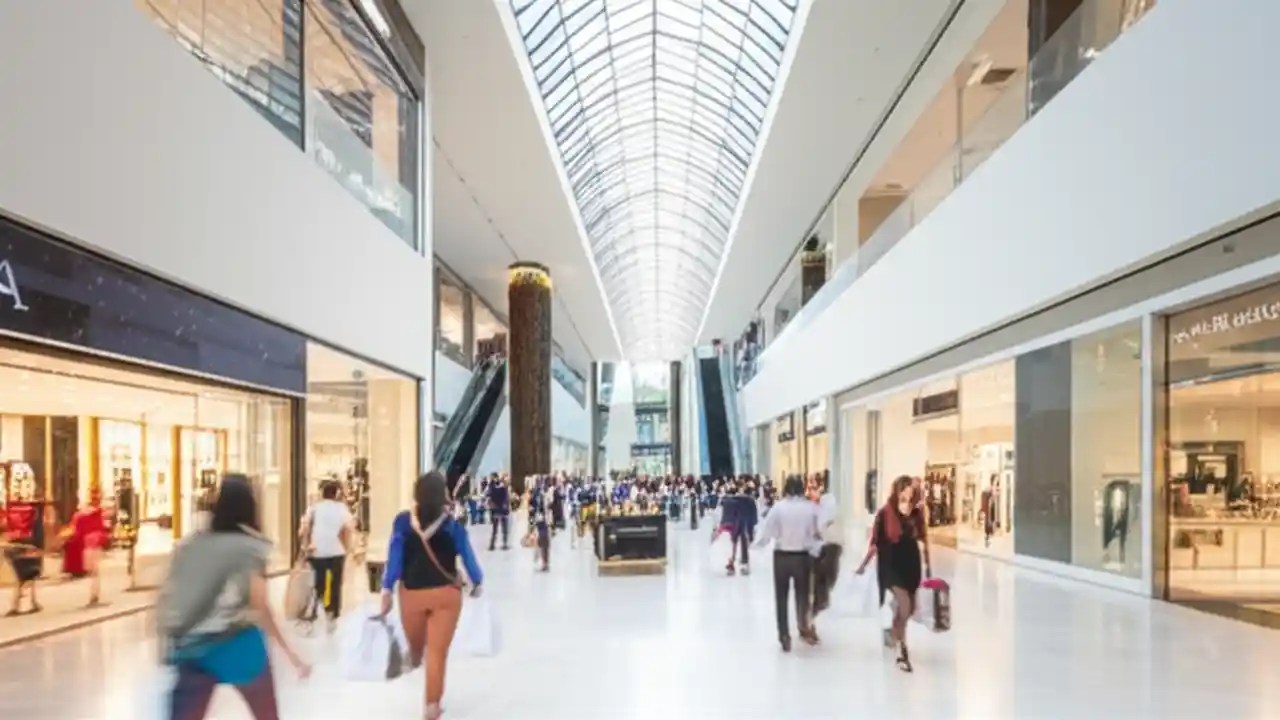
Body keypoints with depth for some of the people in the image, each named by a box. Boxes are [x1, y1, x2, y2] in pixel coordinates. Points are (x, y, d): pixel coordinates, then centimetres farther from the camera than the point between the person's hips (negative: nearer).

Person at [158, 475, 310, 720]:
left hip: (191, 649, 4)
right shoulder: (250, 547, -7)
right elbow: (260, 607, -13)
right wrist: (290, 652, -9)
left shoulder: (189, 544, 7)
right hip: (237, 644, -4)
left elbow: (167, 600, 6)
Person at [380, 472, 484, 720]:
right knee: (438, 651, 6)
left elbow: (394, 557, -9)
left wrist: (387, 590, -5)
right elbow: (467, 557, 0)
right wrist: (477, 582, 16)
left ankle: (414, 660, 59)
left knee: (416, 643, 27)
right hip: (445, 594, -2)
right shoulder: (453, 525, -9)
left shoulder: (403, 522, -8)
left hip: (411, 593, 2)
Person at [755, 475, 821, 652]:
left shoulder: (778, 507, -10)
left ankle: (785, 636, 16)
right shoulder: (811, 508, -7)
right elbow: (818, 534, -8)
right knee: (802, 595, 19)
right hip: (803, 556, 1)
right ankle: (804, 628, 33)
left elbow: (767, 532, -11)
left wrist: (757, 543, 8)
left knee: (781, 597, 12)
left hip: (781, 556, -1)